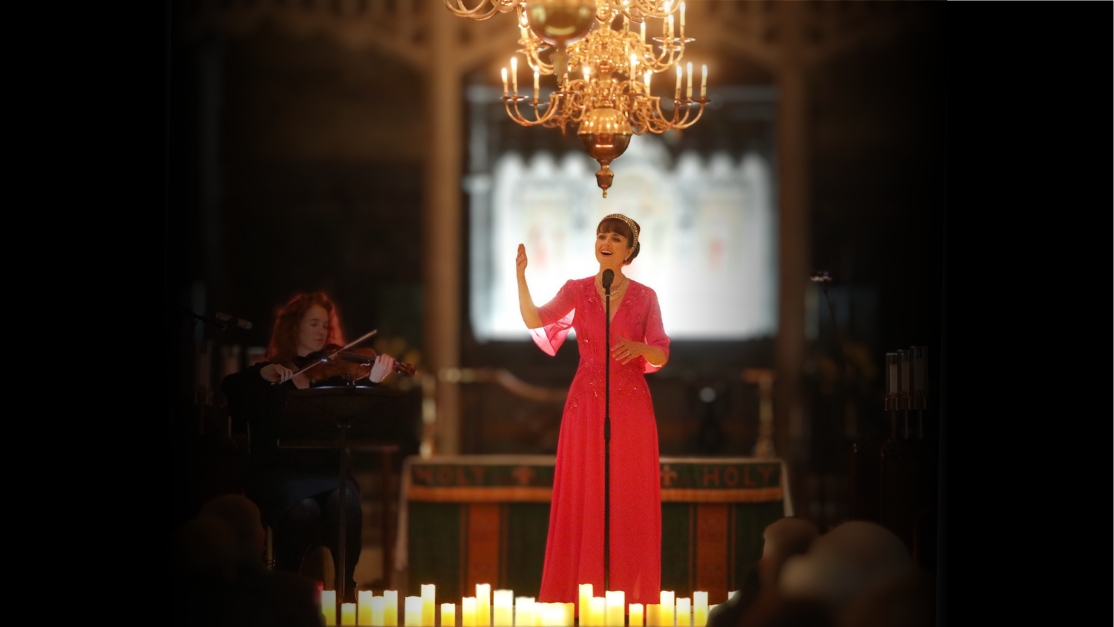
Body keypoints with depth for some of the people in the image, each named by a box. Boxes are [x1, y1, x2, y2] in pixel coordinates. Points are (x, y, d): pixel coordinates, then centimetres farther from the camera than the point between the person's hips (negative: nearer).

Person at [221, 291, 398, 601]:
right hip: (276, 474, -1)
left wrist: (373, 382, -18)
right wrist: (262, 375, -13)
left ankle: (345, 586, -18)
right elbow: (228, 395, -2)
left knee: (345, 503, -32)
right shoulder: (265, 376, 13)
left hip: (326, 471, 1)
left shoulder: (335, 374, 14)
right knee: (303, 510, -33)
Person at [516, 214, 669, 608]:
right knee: (582, 500, 0)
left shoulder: (644, 296, 3)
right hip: (586, 404, 0)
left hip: (631, 406, 0)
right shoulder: (576, 291, 4)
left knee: (630, 502, 1)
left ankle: (629, 593, 7)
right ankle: (581, 592, 5)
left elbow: (661, 355, -1)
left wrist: (638, 347, -22)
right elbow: (536, 321, -10)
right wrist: (521, 278, -22)